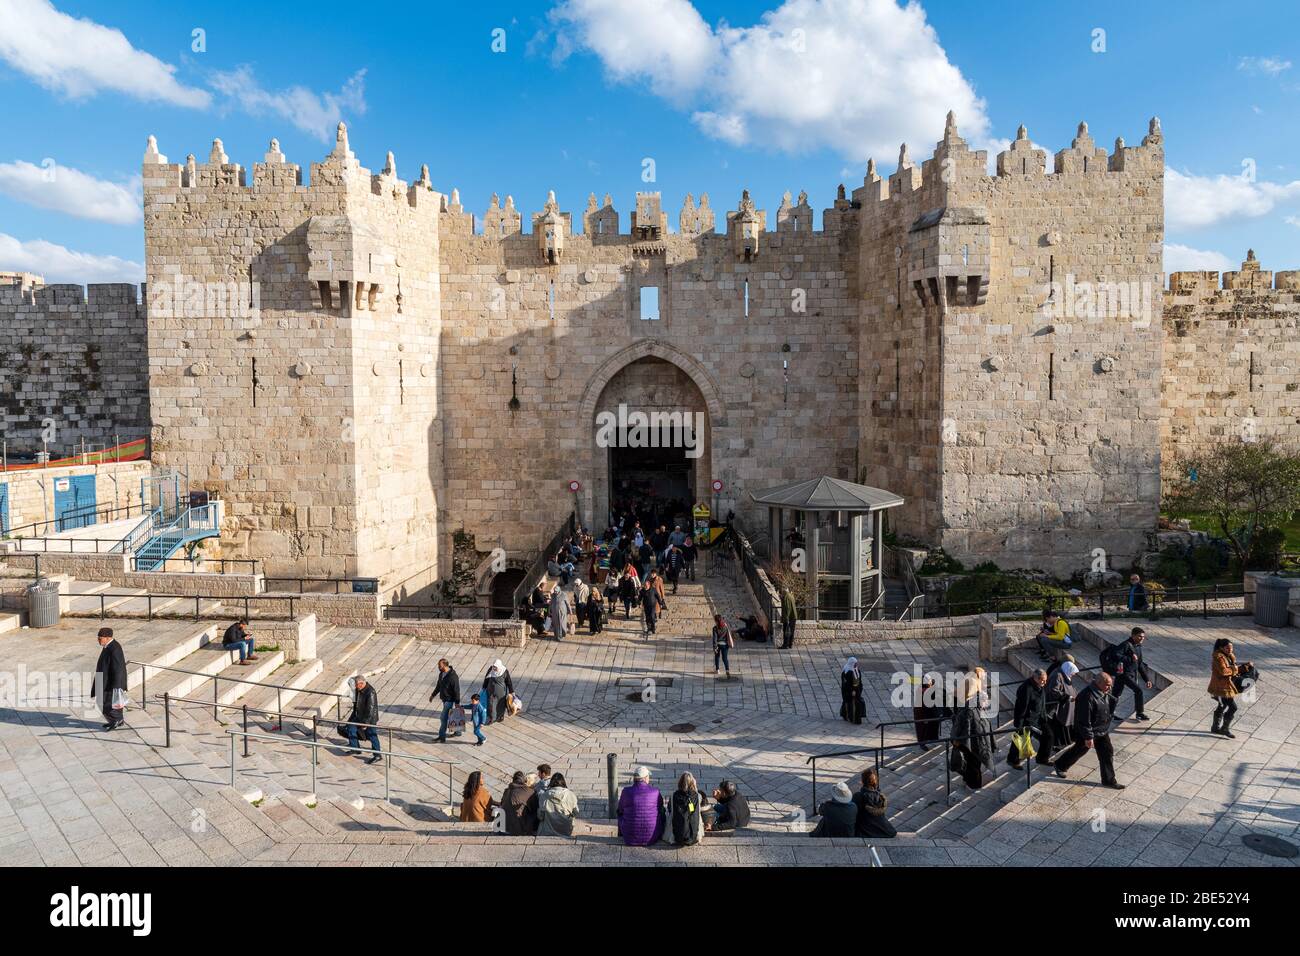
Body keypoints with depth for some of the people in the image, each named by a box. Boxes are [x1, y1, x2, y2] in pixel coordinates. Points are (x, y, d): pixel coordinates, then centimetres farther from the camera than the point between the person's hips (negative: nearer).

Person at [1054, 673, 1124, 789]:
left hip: (1102, 731, 8)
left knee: (1107, 753, 10)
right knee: (1079, 751, 12)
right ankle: (1060, 766, 36)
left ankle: (1109, 780, 23)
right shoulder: (1088, 697, -33)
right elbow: (1085, 720, -29)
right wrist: (1088, 737, -24)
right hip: (1089, 732, -8)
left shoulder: (1103, 694, -2)